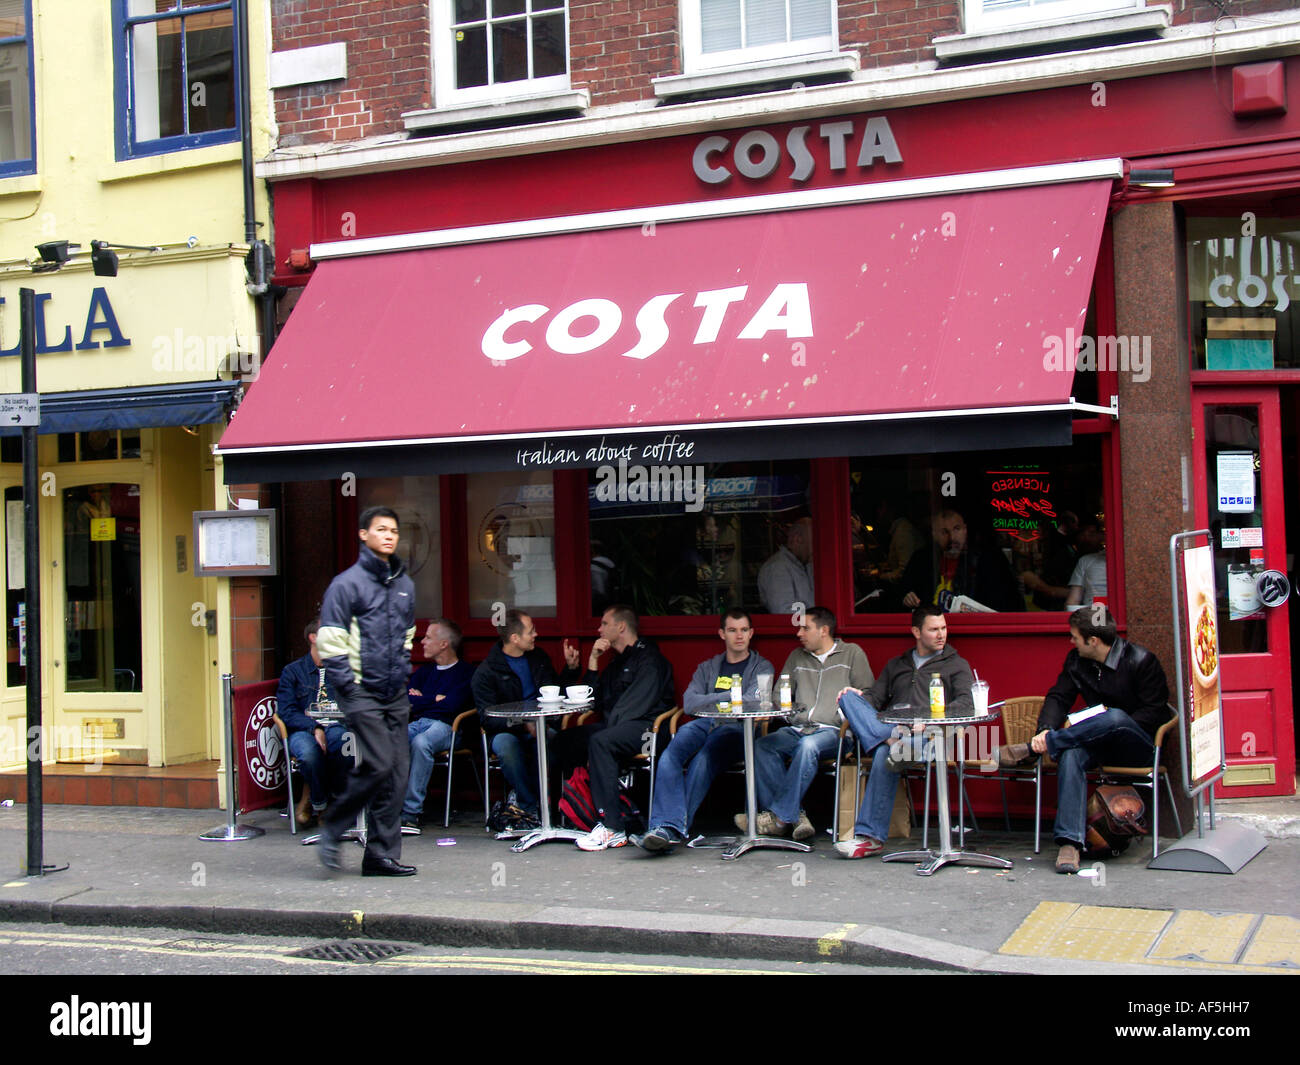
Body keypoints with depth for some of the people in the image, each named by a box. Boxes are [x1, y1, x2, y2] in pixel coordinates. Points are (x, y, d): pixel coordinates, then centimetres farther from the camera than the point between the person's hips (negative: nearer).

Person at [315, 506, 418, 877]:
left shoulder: (405, 585, 14)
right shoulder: (347, 584, -7)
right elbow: (330, 643, -9)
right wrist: (349, 686, -13)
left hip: (396, 695, 7)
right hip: (362, 693, -7)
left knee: (397, 773, 3)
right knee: (378, 766, -15)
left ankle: (382, 855, 10)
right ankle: (333, 827, 6)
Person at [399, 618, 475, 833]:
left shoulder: (465, 672, 7)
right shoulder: (424, 671, 28)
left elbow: (450, 706, -7)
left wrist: (420, 701, 6)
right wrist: (434, 700, 2)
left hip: (446, 727, -5)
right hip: (417, 724, 5)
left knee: (420, 742, -38)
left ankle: (411, 813, -35)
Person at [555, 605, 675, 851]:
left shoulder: (648, 658, -5)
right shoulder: (616, 662, 24)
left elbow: (634, 706, -16)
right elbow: (595, 700, 20)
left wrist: (603, 731, -21)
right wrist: (592, 662, 12)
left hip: (646, 727, -9)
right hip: (614, 727, 9)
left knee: (600, 741, -35)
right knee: (564, 740, -10)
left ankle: (613, 828, -35)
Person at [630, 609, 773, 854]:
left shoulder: (762, 666, 19)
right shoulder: (707, 667, 29)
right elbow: (689, 703, 11)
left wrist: (712, 700, 4)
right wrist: (728, 697, 2)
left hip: (736, 730, -3)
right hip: (703, 725, 3)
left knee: (702, 760, -36)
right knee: (669, 756, -31)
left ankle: (672, 828, -41)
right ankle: (665, 827, -43)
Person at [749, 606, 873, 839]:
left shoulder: (852, 654, 11)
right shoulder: (797, 657, 23)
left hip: (832, 730, -4)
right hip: (797, 729, 4)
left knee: (808, 745, -38)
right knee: (762, 747, -26)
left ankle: (778, 817, -34)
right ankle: (794, 816, -32)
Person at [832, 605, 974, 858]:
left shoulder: (956, 665, 19)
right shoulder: (896, 665, 32)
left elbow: (968, 703, 1)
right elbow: (876, 698, 24)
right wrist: (858, 698, -2)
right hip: (886, 727, 5)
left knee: (883, 756, -38)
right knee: (849, 697, -21)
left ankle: (871, 836, -39)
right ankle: (891, 741, -44)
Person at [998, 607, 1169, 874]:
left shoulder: (1140, 661, -9)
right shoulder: (1076, 661, 7)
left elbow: (1155, 714, -11)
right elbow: (1058, 698, 3)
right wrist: (1045, 730, -21)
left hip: (1139, 745, -4)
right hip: (1101, 745, 4)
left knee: (1115, 717, -39)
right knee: (1070, 754, -33)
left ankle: (1030, 750, -32)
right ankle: (1069, 843, -41)